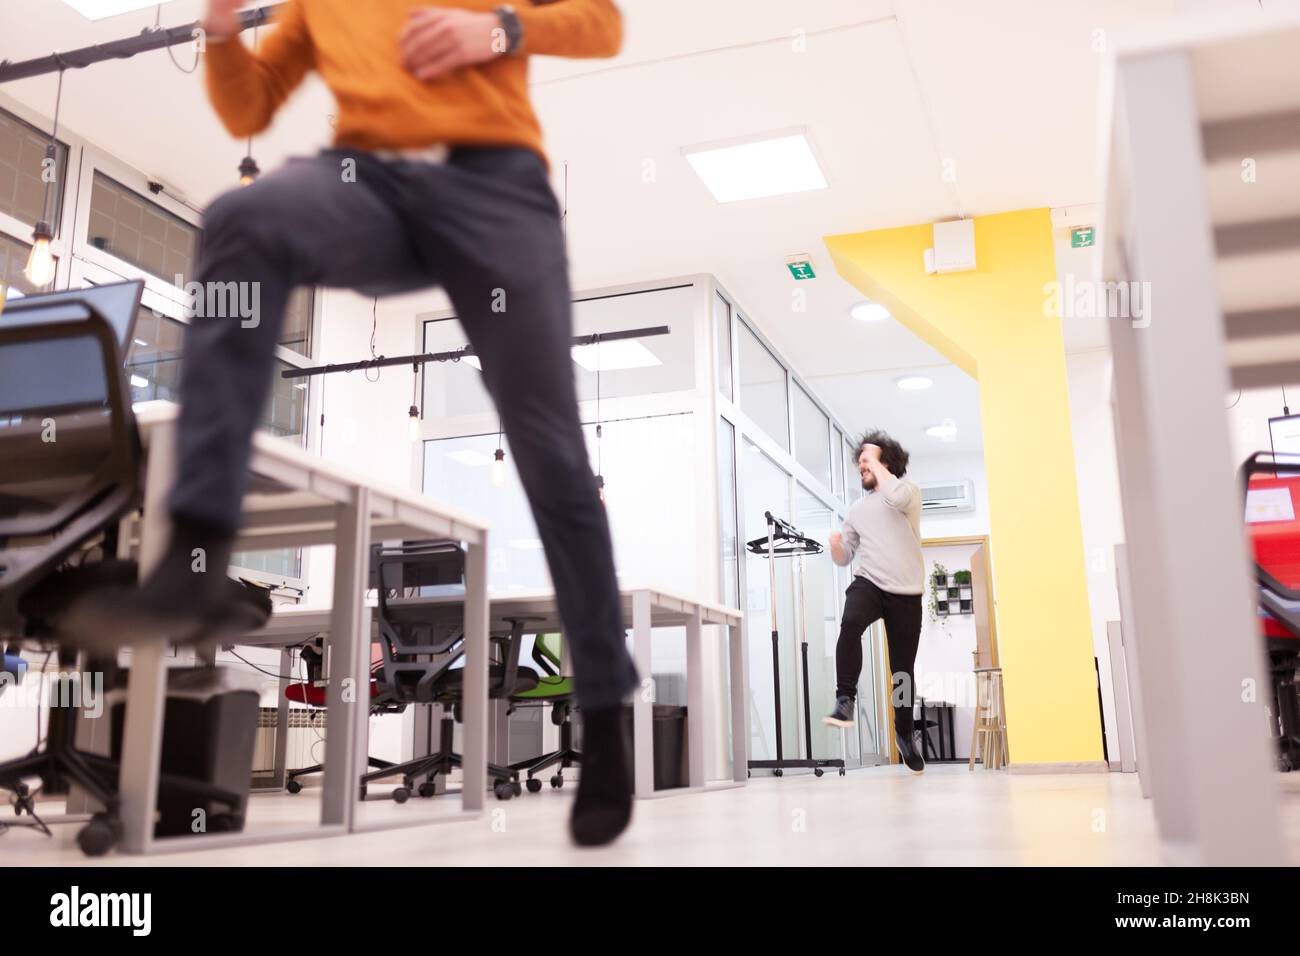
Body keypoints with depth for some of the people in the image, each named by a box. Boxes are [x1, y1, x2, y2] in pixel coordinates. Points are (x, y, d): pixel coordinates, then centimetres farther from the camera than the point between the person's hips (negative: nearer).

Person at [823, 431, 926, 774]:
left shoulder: (909, 490, 5)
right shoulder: (857, 508, 17)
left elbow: (895, 498, -22)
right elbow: (845, 557, 18)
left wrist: (876, 462, -9)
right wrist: (835, 545, -6)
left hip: (906, 593, -2)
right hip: (869, 583, 2)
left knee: (903, 668, 6)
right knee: (850, 623, -35)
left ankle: (905, 734, 26)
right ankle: (845, 700, -30)